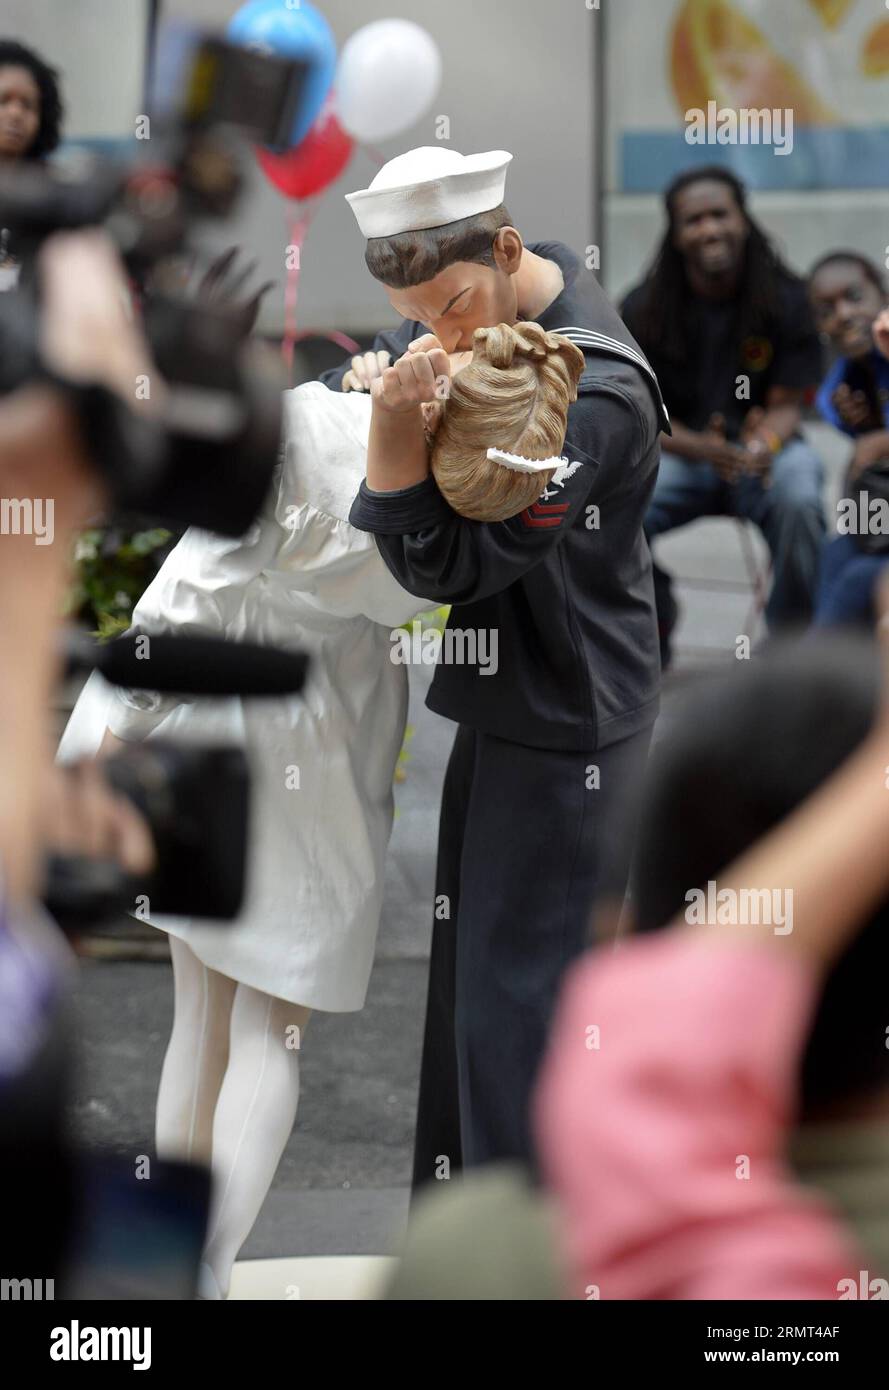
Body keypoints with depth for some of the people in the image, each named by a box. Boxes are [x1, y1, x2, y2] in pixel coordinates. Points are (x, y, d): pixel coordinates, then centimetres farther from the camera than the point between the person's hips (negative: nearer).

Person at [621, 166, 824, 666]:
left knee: (799, 503, -35)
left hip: (769, 448, 0)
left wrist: (765, 443, -31)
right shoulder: (643, 310, -5)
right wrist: (703, 448, -27)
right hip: (678, 451, 1)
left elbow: (786, 404, -6)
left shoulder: (786, 299, -5)